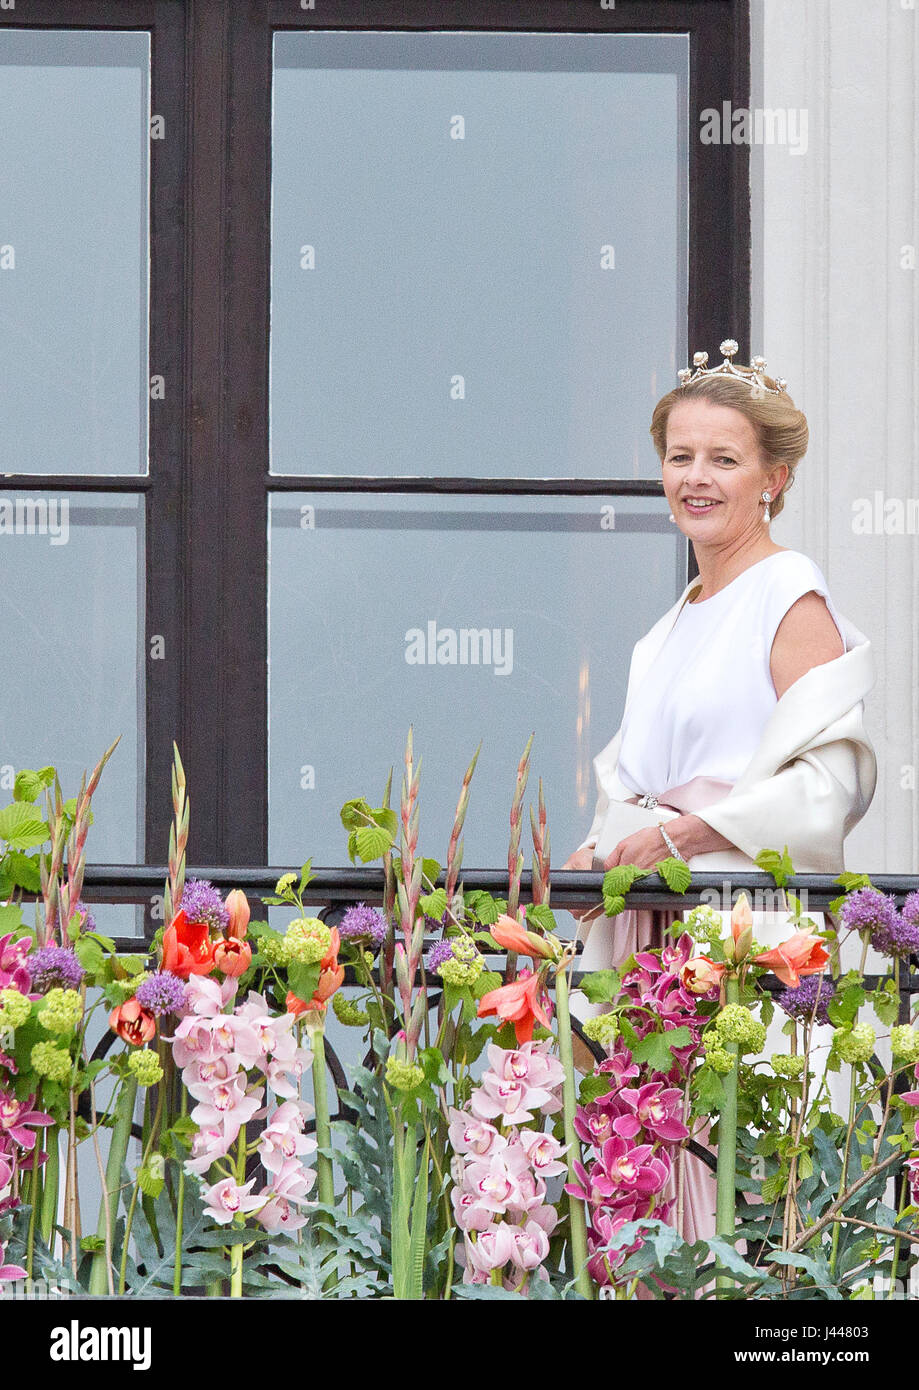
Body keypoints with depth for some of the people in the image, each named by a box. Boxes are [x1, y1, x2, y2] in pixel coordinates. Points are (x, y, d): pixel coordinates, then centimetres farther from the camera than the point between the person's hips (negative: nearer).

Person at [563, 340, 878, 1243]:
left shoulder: (792, 600, -4)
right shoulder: (674, 625, 20)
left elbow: (823, 786, -12)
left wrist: (678, 837, -14)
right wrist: (607, 851, 5)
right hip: (651, 928, 7)